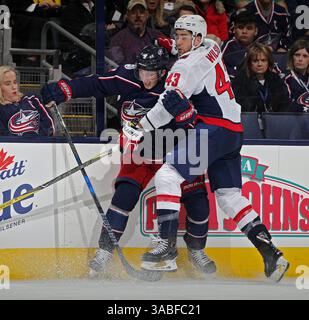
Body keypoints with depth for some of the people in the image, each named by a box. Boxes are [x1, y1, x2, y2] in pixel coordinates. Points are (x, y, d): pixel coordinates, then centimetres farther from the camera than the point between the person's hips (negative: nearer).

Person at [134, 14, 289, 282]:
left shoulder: (188, 64, -11)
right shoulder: (211, 49, 15)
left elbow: (170, 104, -18)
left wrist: (142, 126, -10)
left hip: (214, 128, -9)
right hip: (234, 131, 9)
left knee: (168, 175, -12)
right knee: (230, 196, 10)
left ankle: (168, 243, -19)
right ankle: (271, 253, 3)